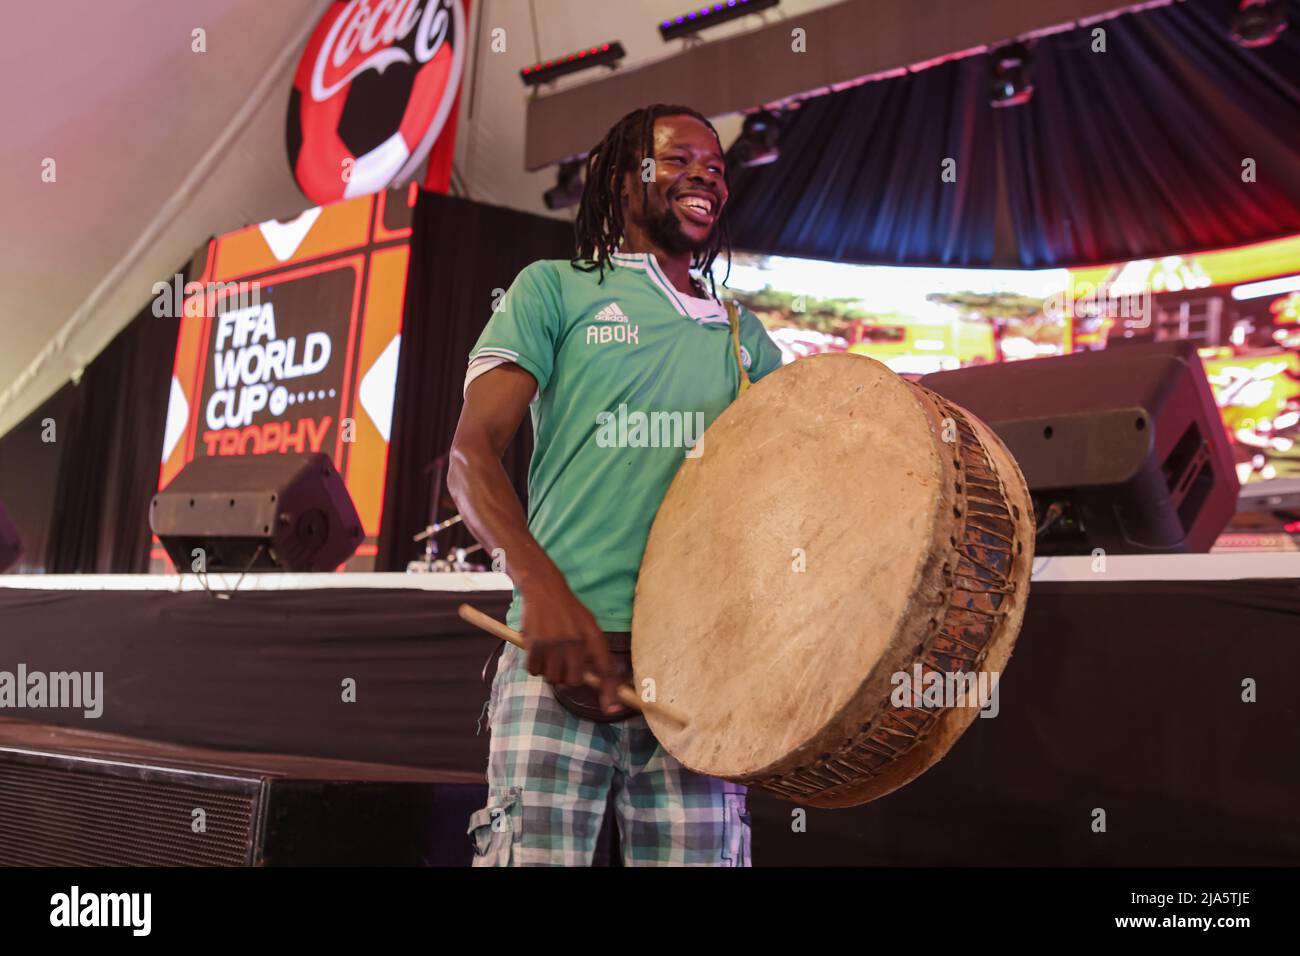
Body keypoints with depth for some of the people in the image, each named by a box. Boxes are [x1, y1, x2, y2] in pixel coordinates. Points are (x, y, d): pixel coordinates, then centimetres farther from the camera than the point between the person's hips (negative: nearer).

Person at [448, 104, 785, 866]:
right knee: (537, 850, -8)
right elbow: (473, 452, 0)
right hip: (565, 644, -3)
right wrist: (543, 587, -18)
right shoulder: (557, 289, 10)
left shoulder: (741, 334, 21)